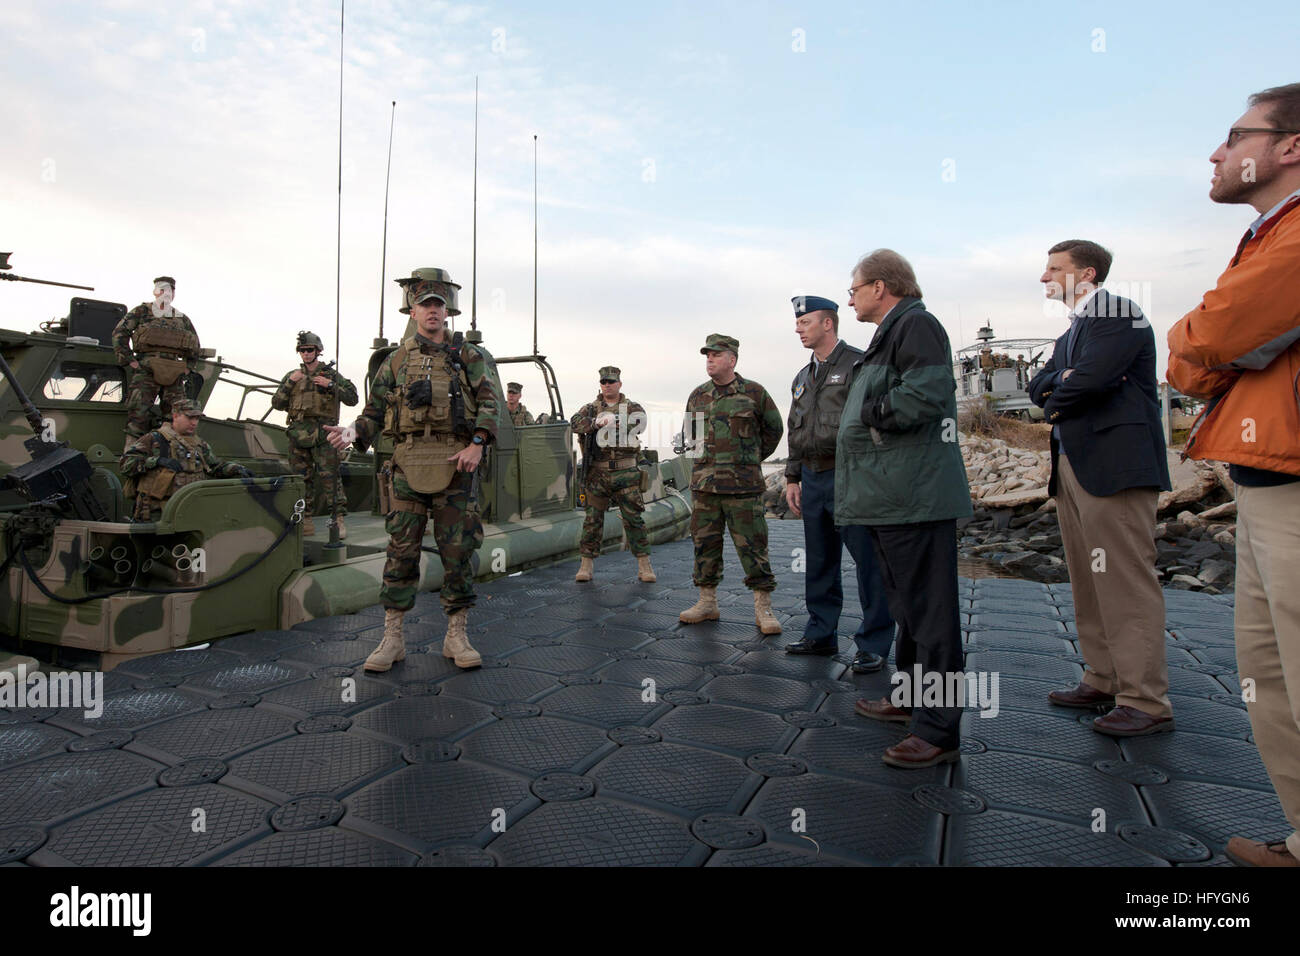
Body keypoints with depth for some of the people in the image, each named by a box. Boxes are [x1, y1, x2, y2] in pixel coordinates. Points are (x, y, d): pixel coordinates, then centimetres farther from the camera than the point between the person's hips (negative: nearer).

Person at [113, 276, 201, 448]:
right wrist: (128, 360, -2)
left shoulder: (182, 319, 20)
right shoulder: (141, 312, 11)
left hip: (174, 372, 3)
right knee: (138, 413, -10)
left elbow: (195, 347, 28)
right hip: (146, 369, -3)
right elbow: (119, 333, 6)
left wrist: (188, 367, 17)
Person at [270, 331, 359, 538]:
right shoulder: (292, 376, 16)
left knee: (329, 476, -11)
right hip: (298, 433, 4)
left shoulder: (331, 374, 8)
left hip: (323, 433, -4)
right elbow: (277, 404, 12)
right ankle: (306, 521, 13)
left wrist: (331, 385, -10)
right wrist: (289, 383, -1)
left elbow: (352, 398, 2)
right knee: (302, 477, 6)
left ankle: (339, 519, -10)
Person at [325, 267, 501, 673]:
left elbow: (490, 400, -2)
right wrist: (353, 432, -6)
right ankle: (392, 639, 13)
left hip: (454, 464, -1)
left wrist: (477, 443, -16)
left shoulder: (469, 355, 9)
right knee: (401, 551, 2)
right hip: (407, 465, 1)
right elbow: (375, 410, 15)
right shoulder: (396, 361, 14)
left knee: (458, 551, 1)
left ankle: (456, 637, 13)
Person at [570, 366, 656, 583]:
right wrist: (596, 422, -26)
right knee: (593, 520, 4)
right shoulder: (591, 408, 11)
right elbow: (576, 423, -8)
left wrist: (611, 422, -21)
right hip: (597, 474, 1)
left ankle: (644, 566, 7)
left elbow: (640, 422, -12)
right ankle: (586, 565, 13)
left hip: (626, 473, -1)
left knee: (634, 519, 0)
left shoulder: (632, 408, 9)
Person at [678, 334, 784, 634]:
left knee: (752, 545, -2)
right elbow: (688, 431, 26)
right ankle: (707, 602, 20)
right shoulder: (697, 396, 11)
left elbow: (774, 428, 12)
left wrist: (753, 459, 11)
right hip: (704, 484, 4)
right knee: (704, 543, 8)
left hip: (743, 485, -4)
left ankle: (763, 608, 7)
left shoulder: (754, 392, 1)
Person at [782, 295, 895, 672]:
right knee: (820, 563, 13)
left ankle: (874, 645, 8)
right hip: (813, 478, 8)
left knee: (869, 563, -2)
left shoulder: (858, 364, -5)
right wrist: (792, 478, 17)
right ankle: (821, 635, 24)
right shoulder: (803, 378, 18)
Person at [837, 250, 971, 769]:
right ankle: (909, 699, 33)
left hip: (915, 496, -11)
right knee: (907, 604, 19)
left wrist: (871, 411, -11)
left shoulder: (916, 324, -8)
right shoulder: (888, 335, 23)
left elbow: (925, 392, -24)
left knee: (928, 609, -6)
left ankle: (938, 729, 2)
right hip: (889, 495, 11)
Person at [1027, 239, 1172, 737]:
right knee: (1089, 583, 12)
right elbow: (1038, 386, 14)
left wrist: (1056, 403, -1)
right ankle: (1103, 680, 21)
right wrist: (1064, 381, -7)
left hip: (1115, 466, -9)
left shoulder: (1119, 314, -5)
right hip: (1071, 467, 10)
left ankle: (1145, 701, -2)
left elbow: (1089, 379, -19)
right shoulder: (1071, 332, 24)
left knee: (1126, 582, -8)